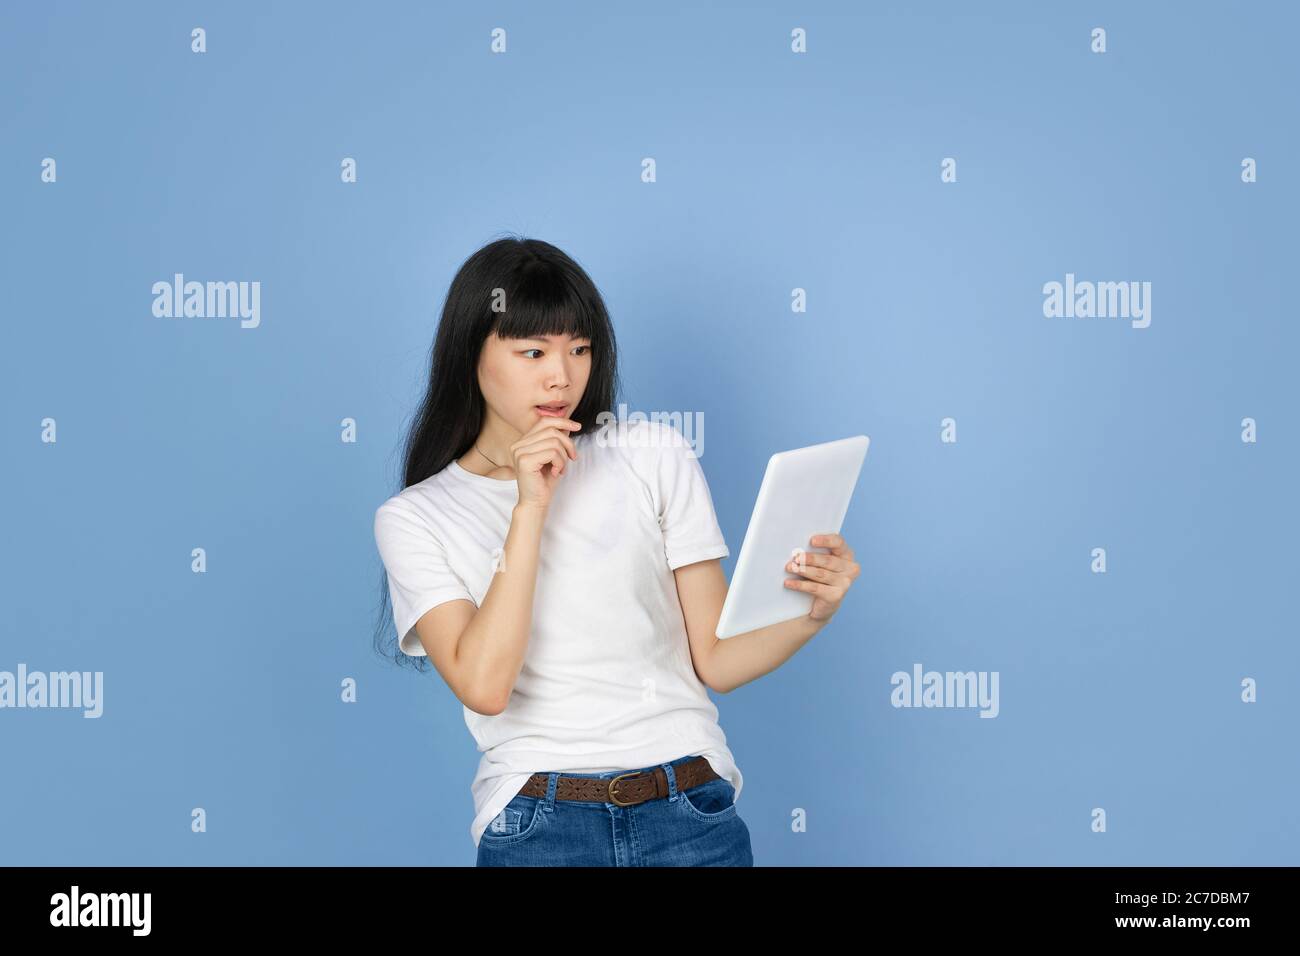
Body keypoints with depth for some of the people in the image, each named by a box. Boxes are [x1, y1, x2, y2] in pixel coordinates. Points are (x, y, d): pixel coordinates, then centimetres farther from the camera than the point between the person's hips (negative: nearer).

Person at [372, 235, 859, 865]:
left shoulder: (654, 455, 6)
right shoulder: (415, 518, 3)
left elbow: (716, 660, 5)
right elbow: (483, 685, -12)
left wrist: (812, 611, -14)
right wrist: (530, 507, -12)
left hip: (694, 812, 1)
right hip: (538, 823, -1)